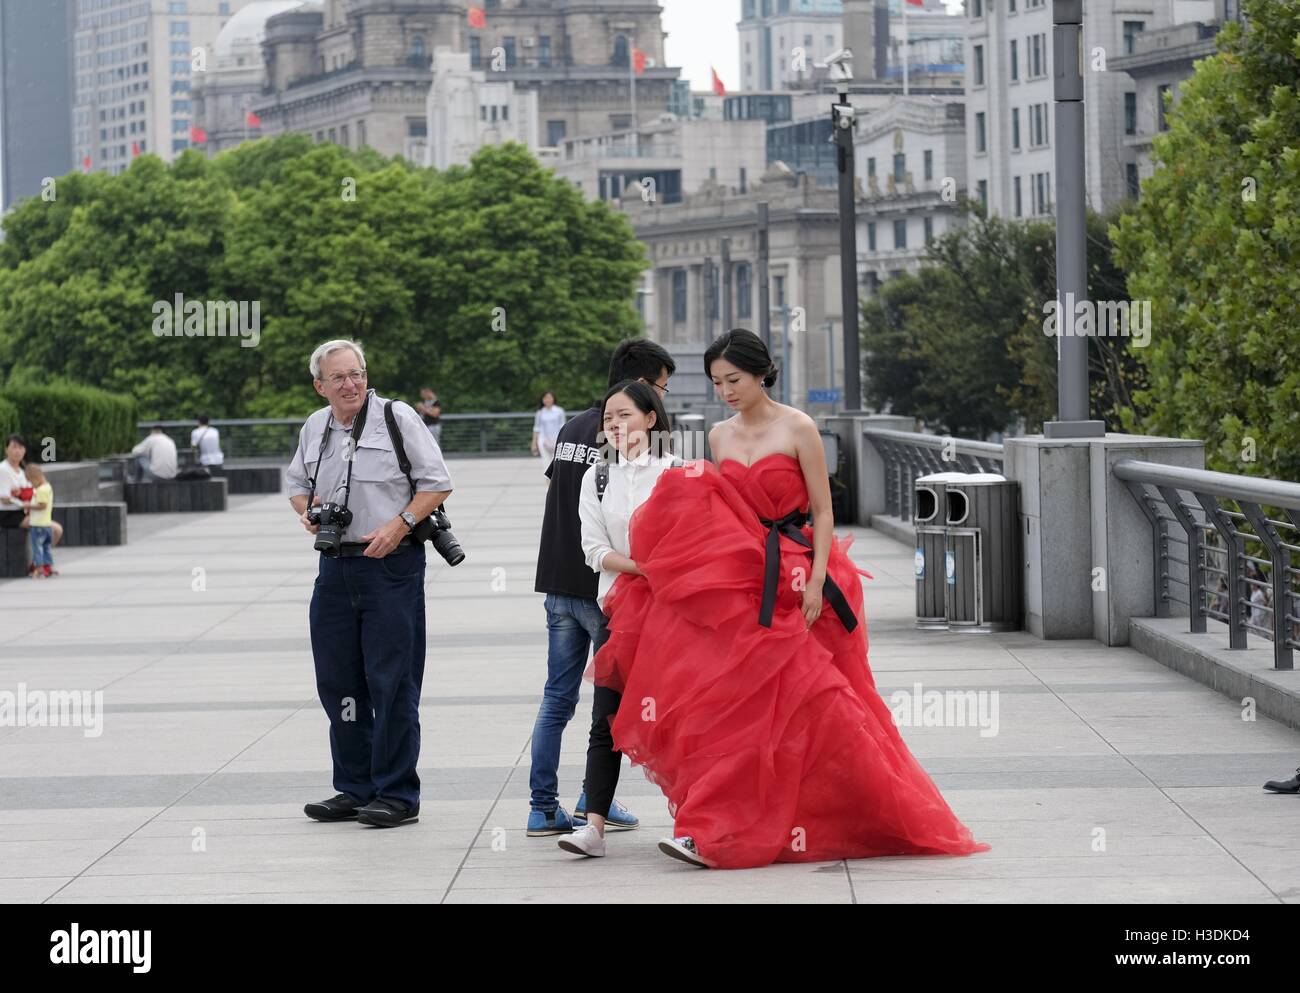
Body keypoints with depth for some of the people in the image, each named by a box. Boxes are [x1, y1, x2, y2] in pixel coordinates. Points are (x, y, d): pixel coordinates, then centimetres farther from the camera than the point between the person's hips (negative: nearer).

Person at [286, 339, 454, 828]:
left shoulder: (397, 417, -5)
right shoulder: (314, 428, 11)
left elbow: (437, 482, -4)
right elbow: (297, 482, 27)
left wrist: (400, 524, -16)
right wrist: (305, 510, 5)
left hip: (391, 565, -6)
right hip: (335, 566, 6)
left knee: (391, 682, -4)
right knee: (337, 681, 9)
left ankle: (397, 794, 3)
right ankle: (354, 789, 20)